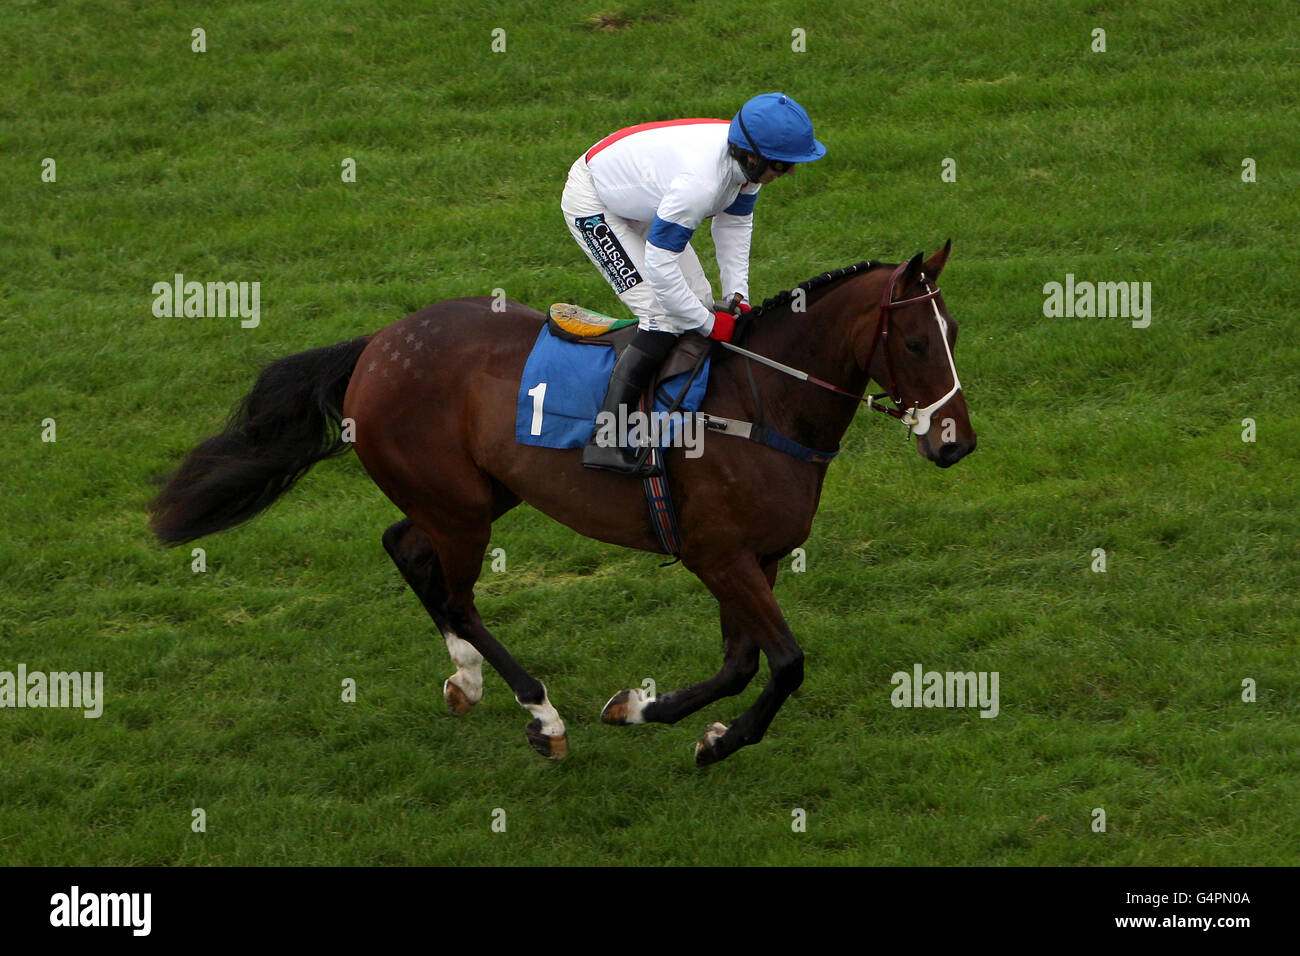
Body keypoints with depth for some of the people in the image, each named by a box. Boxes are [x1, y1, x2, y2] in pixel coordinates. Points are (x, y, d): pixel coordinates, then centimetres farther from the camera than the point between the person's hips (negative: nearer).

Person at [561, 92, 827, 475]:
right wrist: (709, 324, -24)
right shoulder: (698, 182, -41)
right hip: (592, 204, -10)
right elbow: (659, 266, -35)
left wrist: (737, 293, -4)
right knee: (664, 317, -19)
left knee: (698, 301, 8)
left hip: (640, 205, 10)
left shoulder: (745, 159, -16)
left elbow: (734, 222, 4)